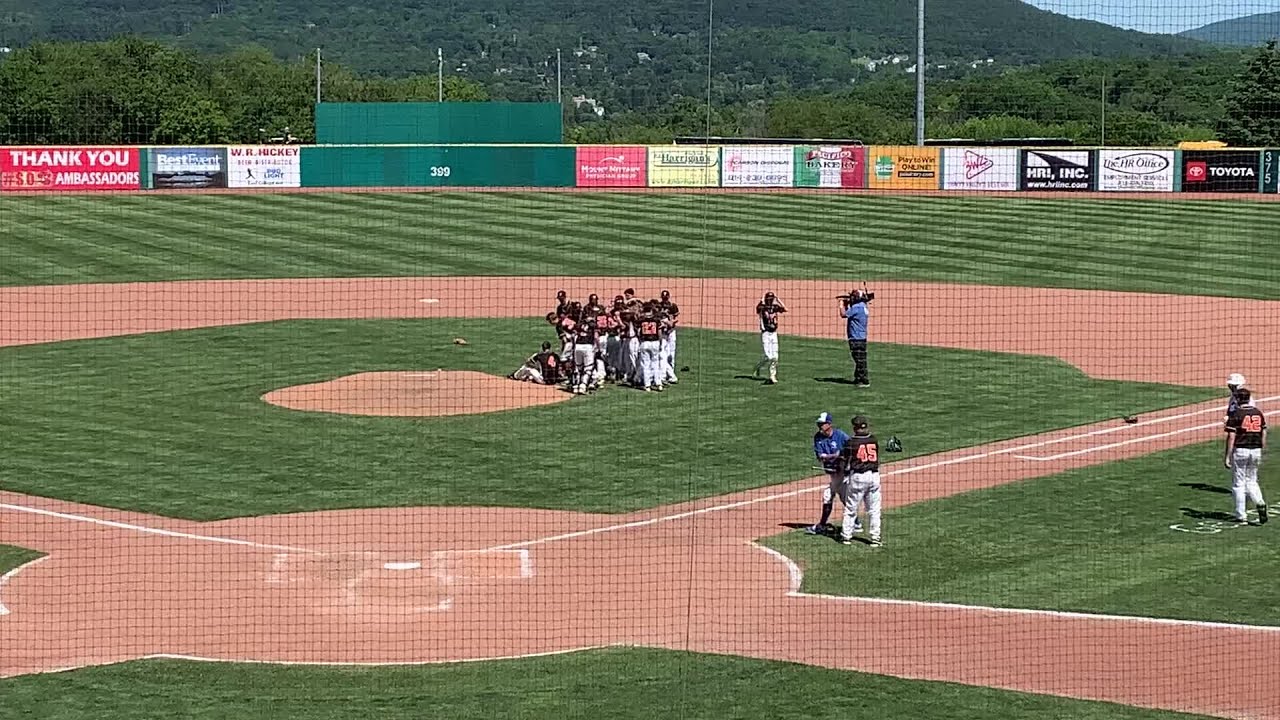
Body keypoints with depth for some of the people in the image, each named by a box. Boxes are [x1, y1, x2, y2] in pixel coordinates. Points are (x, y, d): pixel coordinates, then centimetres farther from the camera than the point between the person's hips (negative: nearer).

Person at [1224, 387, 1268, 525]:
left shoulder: (1236, 414, -10)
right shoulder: (1258, 413, 6)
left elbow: (1231, 437, -13)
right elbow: (1264, 435, 10)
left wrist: (1227, 456, -10)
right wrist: (1261, 454, 18)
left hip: (1240, 451, -5)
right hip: (1255, 451, 5)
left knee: (1238, 484, 4)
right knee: (1251, 481, 17)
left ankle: (1241, 516, 5)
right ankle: (1260, 503, -9)